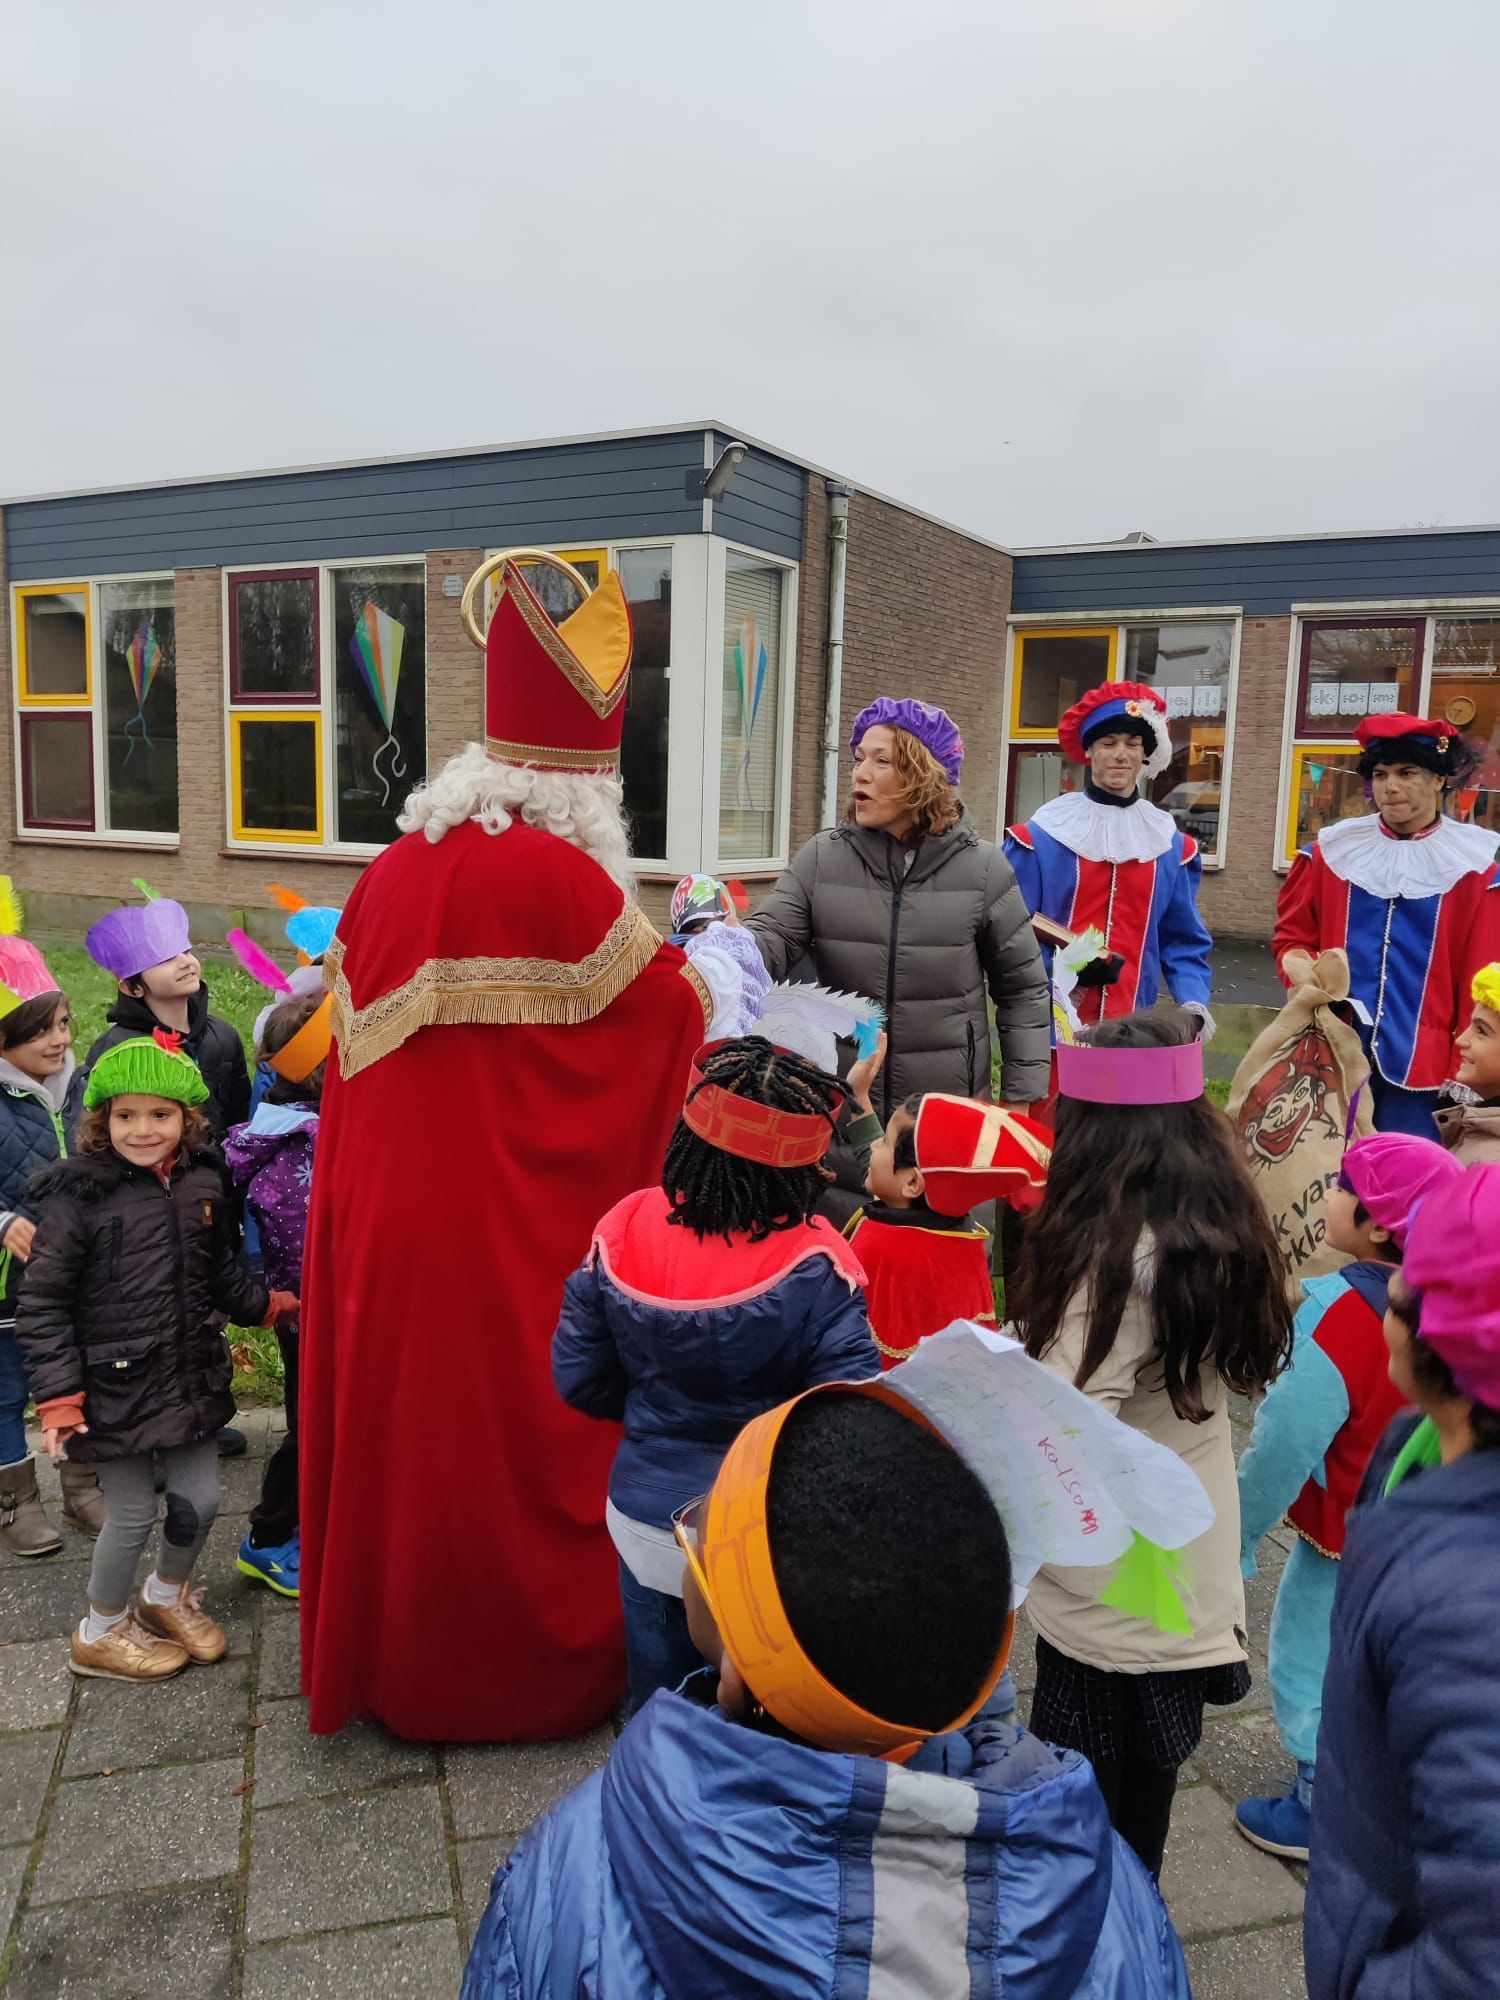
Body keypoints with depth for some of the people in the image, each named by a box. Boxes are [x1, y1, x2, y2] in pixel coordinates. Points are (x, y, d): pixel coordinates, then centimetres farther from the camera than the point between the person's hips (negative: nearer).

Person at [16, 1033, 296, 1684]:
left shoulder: (202, 1183, 0)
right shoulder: (78, 1193, -15)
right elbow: (42, 1304, -13)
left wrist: (270, 1305, 15)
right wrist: (58, 1396, -16)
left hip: (191, 1377, 5)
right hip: (115, 1386, -5)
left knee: (200, 1500, 13)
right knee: (134, 1514, 7)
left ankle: (166, 1596, 43)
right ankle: (100, 1634, 34)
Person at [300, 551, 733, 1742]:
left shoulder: (401, 863, 2)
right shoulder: (557, 877, -20)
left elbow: (367, 1032, 10)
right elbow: (665, 1014, -9)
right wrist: (703, 979, 12)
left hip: (387, 1212, 7)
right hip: (511, 1233, -7)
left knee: (405, 1423, 20)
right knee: (520, 1446, 10)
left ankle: (395, 1654, 39)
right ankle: (530, 1667, 29)